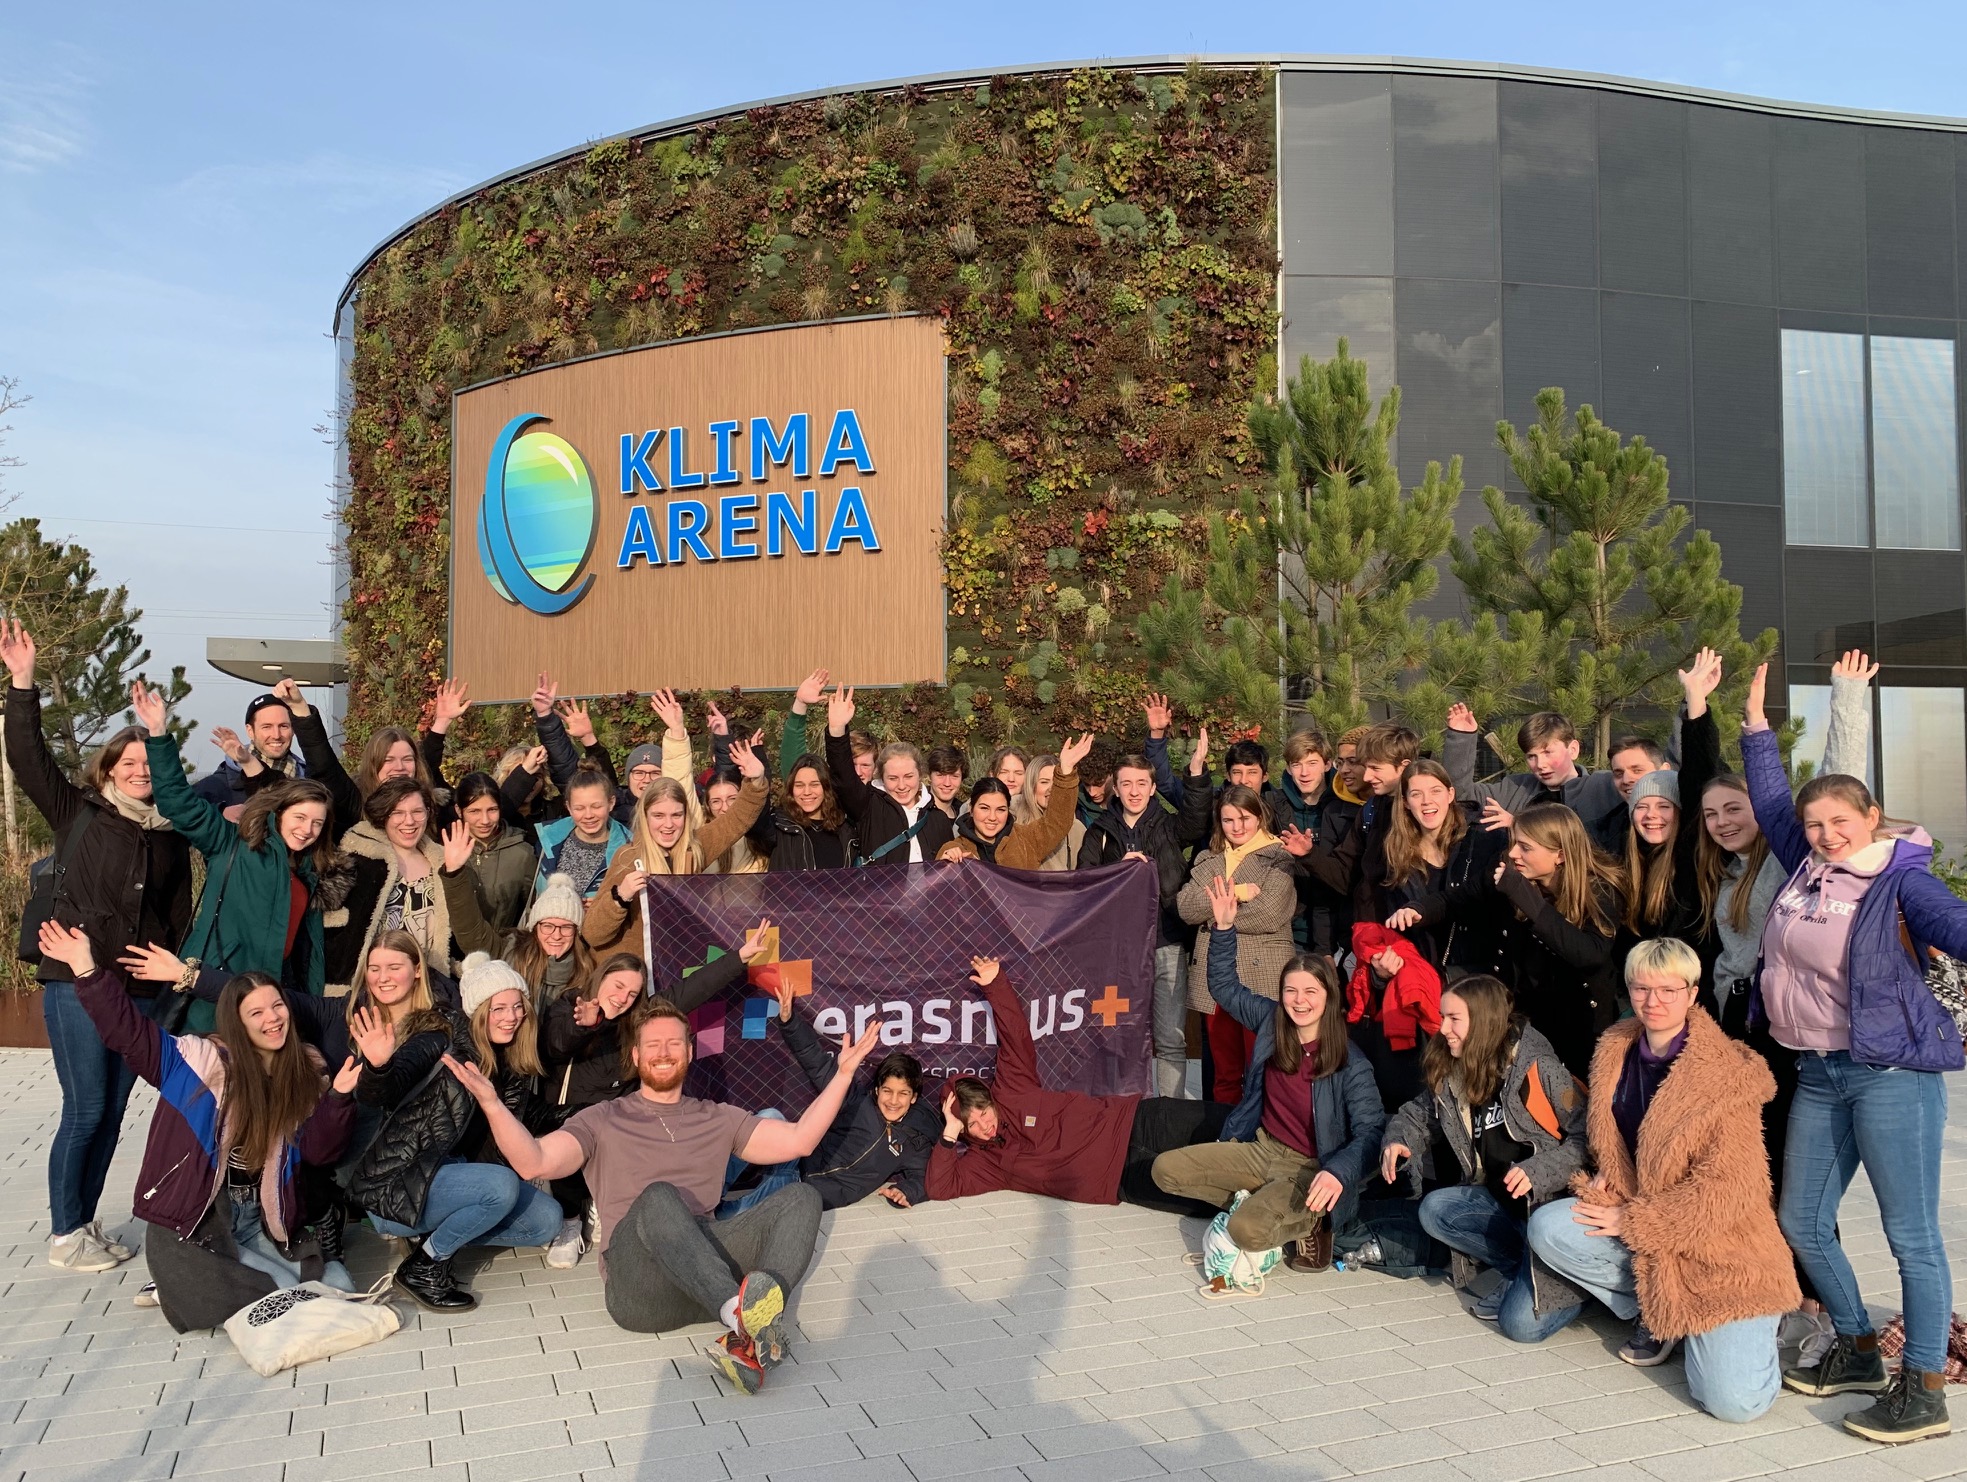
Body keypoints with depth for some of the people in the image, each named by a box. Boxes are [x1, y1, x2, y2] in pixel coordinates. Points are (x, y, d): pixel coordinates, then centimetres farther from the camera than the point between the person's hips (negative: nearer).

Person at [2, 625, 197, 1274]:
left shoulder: (172, 831, 10)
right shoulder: (78, 812, 2)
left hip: (146, 991, 4)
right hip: (78, 982, -4)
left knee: (112, 1111, 10)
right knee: (85, 1111, -2)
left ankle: (85, 1223, 24)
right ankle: (64, 1235, 13)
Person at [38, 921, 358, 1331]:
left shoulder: (306, 1073, 2)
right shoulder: (204, 1059, -8)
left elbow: (318, 1149, -3)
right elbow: (129, 1031, -16)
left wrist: (338, 1098, -21)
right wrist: (85, 969, -27)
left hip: (262, 1223, 5)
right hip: (193, 1221, -5)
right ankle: (186, 1285, 12)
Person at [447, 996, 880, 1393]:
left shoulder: (717, 1119, 25)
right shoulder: (603, 1121, 17)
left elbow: (799, 1139, 13)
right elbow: (534, 1163, -1)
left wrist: (843, 1072, 6)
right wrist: (491, 1103, -16)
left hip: (709, 1264, 3)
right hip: (636, 1286, -3)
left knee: (802, 1197, -21)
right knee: (658, 1198, -35)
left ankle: (745, 1341, -45)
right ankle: (741, 1313, -53)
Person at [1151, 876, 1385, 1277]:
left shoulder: (1351, 1065, -17)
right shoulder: (1271, 1022, -2)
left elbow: (1370, 1131, -22)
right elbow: (1225, 987, 9)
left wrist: (1338, 1171, -40)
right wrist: (1224, 927, -3)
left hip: (1309, 1169, -6)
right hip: (1261, 1149, 6)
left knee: (1247, 1229, -31)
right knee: (1166, 1169, -5)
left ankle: (1306, 1223, 1)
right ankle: (1259, 1201, 3)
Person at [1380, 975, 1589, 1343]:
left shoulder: (1539, 1068, -16)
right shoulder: (1451, 1075, 4)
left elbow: (1587, 1135, -17)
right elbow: (1419, 1113, 18)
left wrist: (1537, 1171, -29)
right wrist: (1397, 1140, -4)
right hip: (1502, 1202, 7)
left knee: (1521, 1323, -16)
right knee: (1434, 1211, -16)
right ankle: (1521, 1270, -1)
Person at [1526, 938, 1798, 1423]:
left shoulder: (1728, 1074, -19)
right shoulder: (1616, 1051, 1)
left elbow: (1727, 1188, -21)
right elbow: (1607, 1133, 21)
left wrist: (1632, 1220, -17)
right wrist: (1608, 1178, -1)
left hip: (1718, 1245, -6)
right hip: (1637, 1231, 6)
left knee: (1733, 1401, -19)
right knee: (1547, 1228, -17)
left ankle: (1757, 1326, 16)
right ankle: (1655, 1313, 3)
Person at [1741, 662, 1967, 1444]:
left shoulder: (1902, 881, -8)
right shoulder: (1807, 868, 9)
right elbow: (1769, 799, 21)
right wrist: (1756, 719, 23)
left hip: (1893, 1072, -7)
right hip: (1819, 1074, 7)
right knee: (1802, 1223, 13)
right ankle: (1857, 1351, 30)